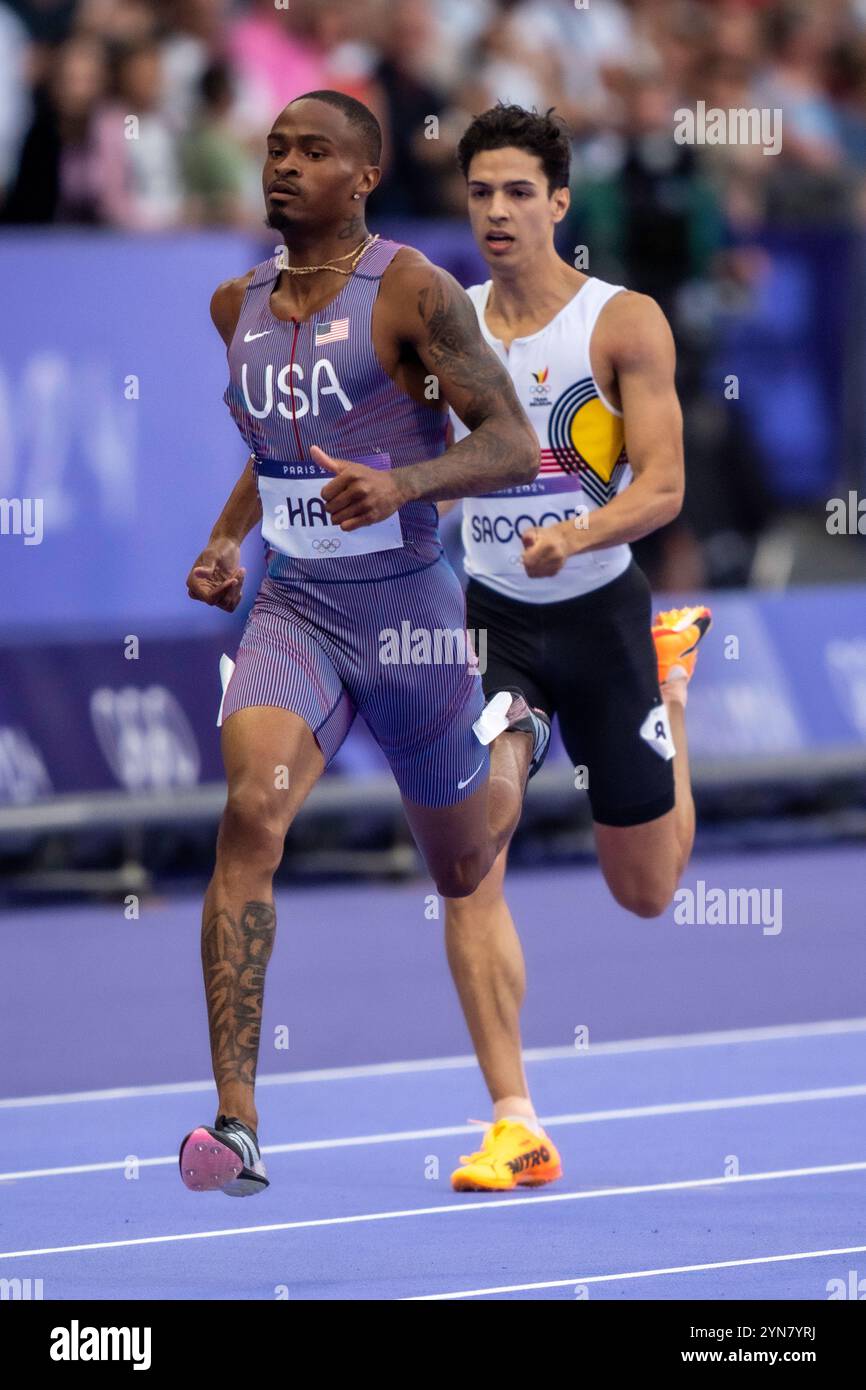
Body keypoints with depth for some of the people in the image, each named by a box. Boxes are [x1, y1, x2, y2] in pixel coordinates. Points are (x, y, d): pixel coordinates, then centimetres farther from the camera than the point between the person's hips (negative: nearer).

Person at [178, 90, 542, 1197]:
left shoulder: (412, 290, -12)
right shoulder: (240, 304, 6)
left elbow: (512, 444, -15)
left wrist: (402, 484, -32)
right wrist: (226, 541, 9)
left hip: (409, 609, -3)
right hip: (292, 610, 3)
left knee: (462, 872, 17)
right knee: (252, 812, -25)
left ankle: (516, 737, 55)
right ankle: (235, 1123, -30)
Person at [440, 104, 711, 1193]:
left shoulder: (624, 324, -9)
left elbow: (663, 487, -16)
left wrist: (577, 534, -33)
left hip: (601, 614, -1)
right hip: (492, 619, 1)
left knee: (646, 892, 14)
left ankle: (674, 671, 46)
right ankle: (514, 1126, -13)